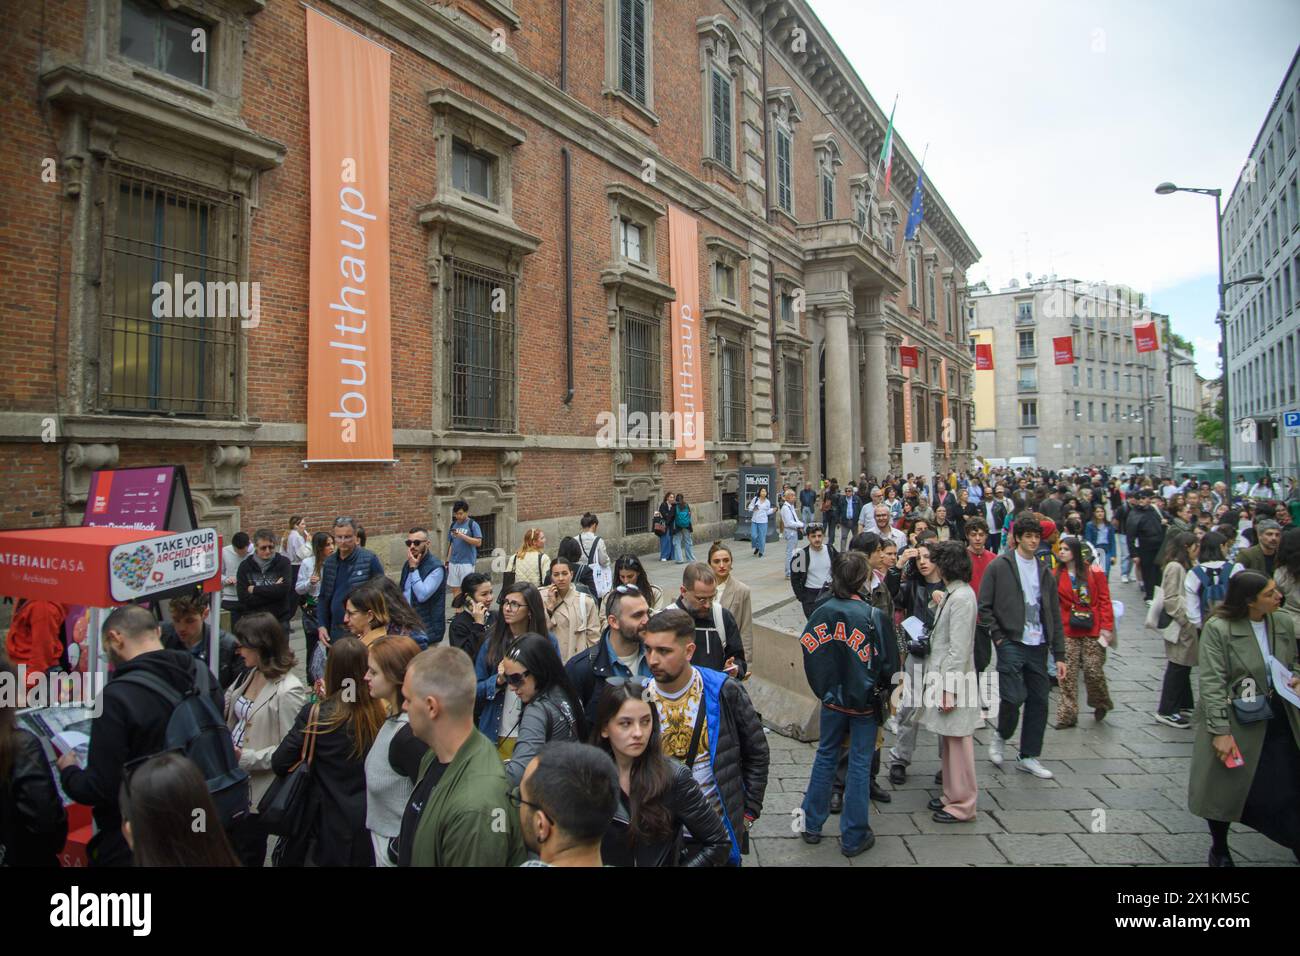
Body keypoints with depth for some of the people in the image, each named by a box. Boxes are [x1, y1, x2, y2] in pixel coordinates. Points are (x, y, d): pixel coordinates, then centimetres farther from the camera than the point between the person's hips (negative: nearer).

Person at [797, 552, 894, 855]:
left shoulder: (822, 611, -9)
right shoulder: (872, 615, -18)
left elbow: (809, 652, -3)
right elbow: (885, 662, -11)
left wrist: (823, 689, 11)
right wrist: (883, 690, 7)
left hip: (832, 698, 3)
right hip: (864, 701, -3)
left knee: (825, 756, 18)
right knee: (859, 764, 8)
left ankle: (811, 824, 27)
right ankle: (854, 838, 19)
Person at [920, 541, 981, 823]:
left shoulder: (962, 597, -19)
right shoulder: (951, 594, 11)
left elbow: (959, 649, -21)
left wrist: (950, 688, -20)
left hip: (954, 679, -10)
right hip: (942, 675, 10)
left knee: (957, 742, 1)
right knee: (947, 740, 17)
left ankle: (962, 805, 11)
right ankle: (952, 795, 29)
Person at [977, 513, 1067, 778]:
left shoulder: (1045, 572, 12)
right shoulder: (1000, 566, -2)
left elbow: (1055, 615, 13)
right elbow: (984, 606, -3)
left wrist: (1060, 654, 9)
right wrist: (998, 636, -10)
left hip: (1038, 646, 5)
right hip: (1011, 642, -5)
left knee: (1038, 701, 8)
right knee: (1014, 696, -12)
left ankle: (1029, 756, 22)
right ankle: (1000, 736, 17)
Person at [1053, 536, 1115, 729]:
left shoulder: (1094, 572, -2)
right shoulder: (1058, 575, 4)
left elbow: (1104, 600, -1)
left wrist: (1106, 627, -7)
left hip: (1093, 631, -2)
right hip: (1069, 632, 2)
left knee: (1093, 671, -1)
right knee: (1068, 674, -1)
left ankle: (1101, 704, 29)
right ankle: (1067, 715, 6)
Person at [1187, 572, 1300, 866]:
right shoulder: (1218, 629, -14)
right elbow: (1211, 683, -15)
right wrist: (1220, 731, -19)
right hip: (1237, 724, -4)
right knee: (1223, 790, 11)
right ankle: (1219, 850, 33)